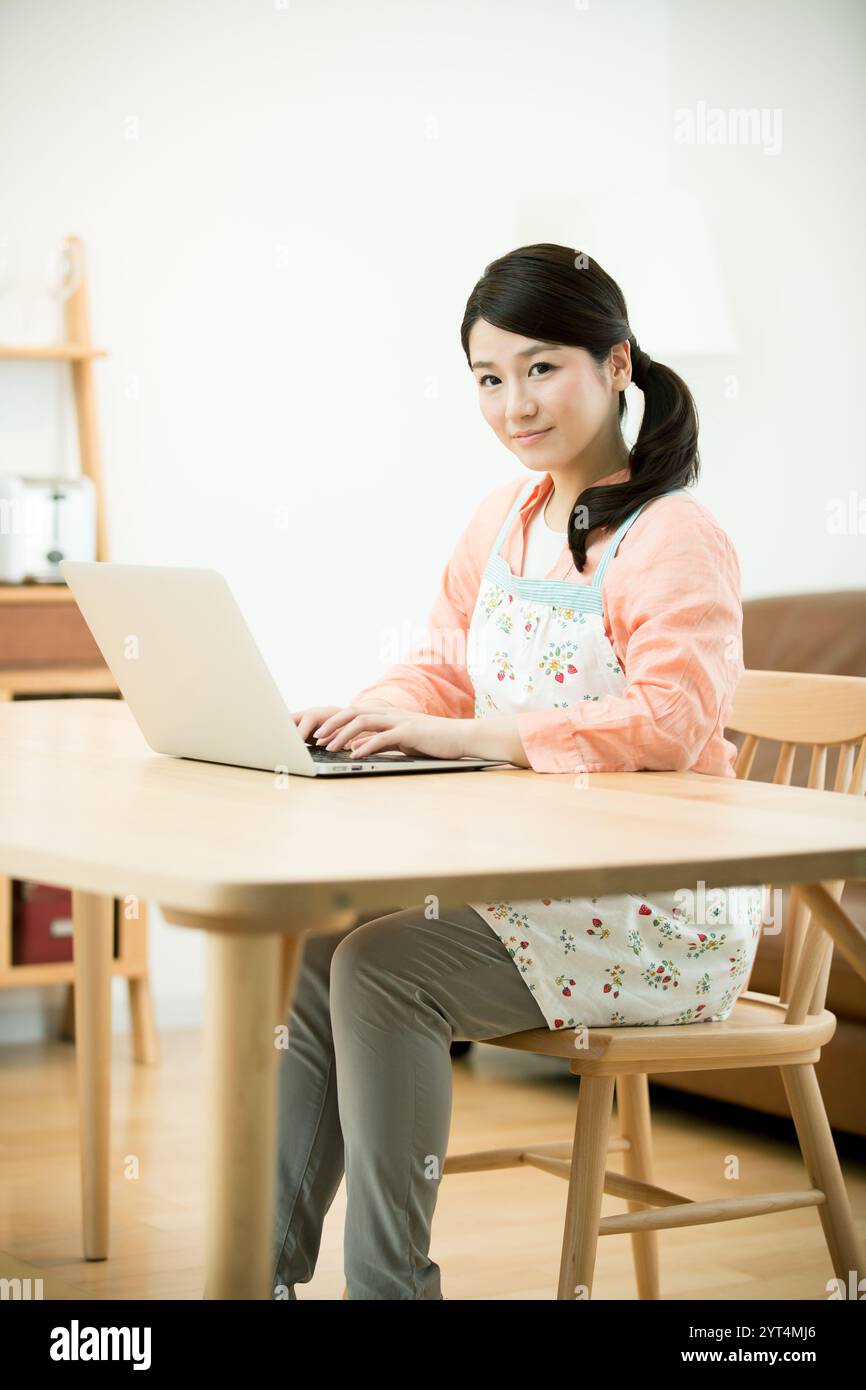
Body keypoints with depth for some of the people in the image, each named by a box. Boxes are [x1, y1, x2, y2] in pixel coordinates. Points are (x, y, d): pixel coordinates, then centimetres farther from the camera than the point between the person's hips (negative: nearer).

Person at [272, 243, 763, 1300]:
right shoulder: (504, 518, 11)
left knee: (383, 970, -24)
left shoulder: (675, 540, -13)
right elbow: (444, 671, 15)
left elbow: (672, 722, -25)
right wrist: (366, 714, -9)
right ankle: (265, 1268, -2)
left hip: (660, 914, -7)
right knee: (312, 955, -10)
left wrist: (461, 734, -30)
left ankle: (388, 1279, -13)